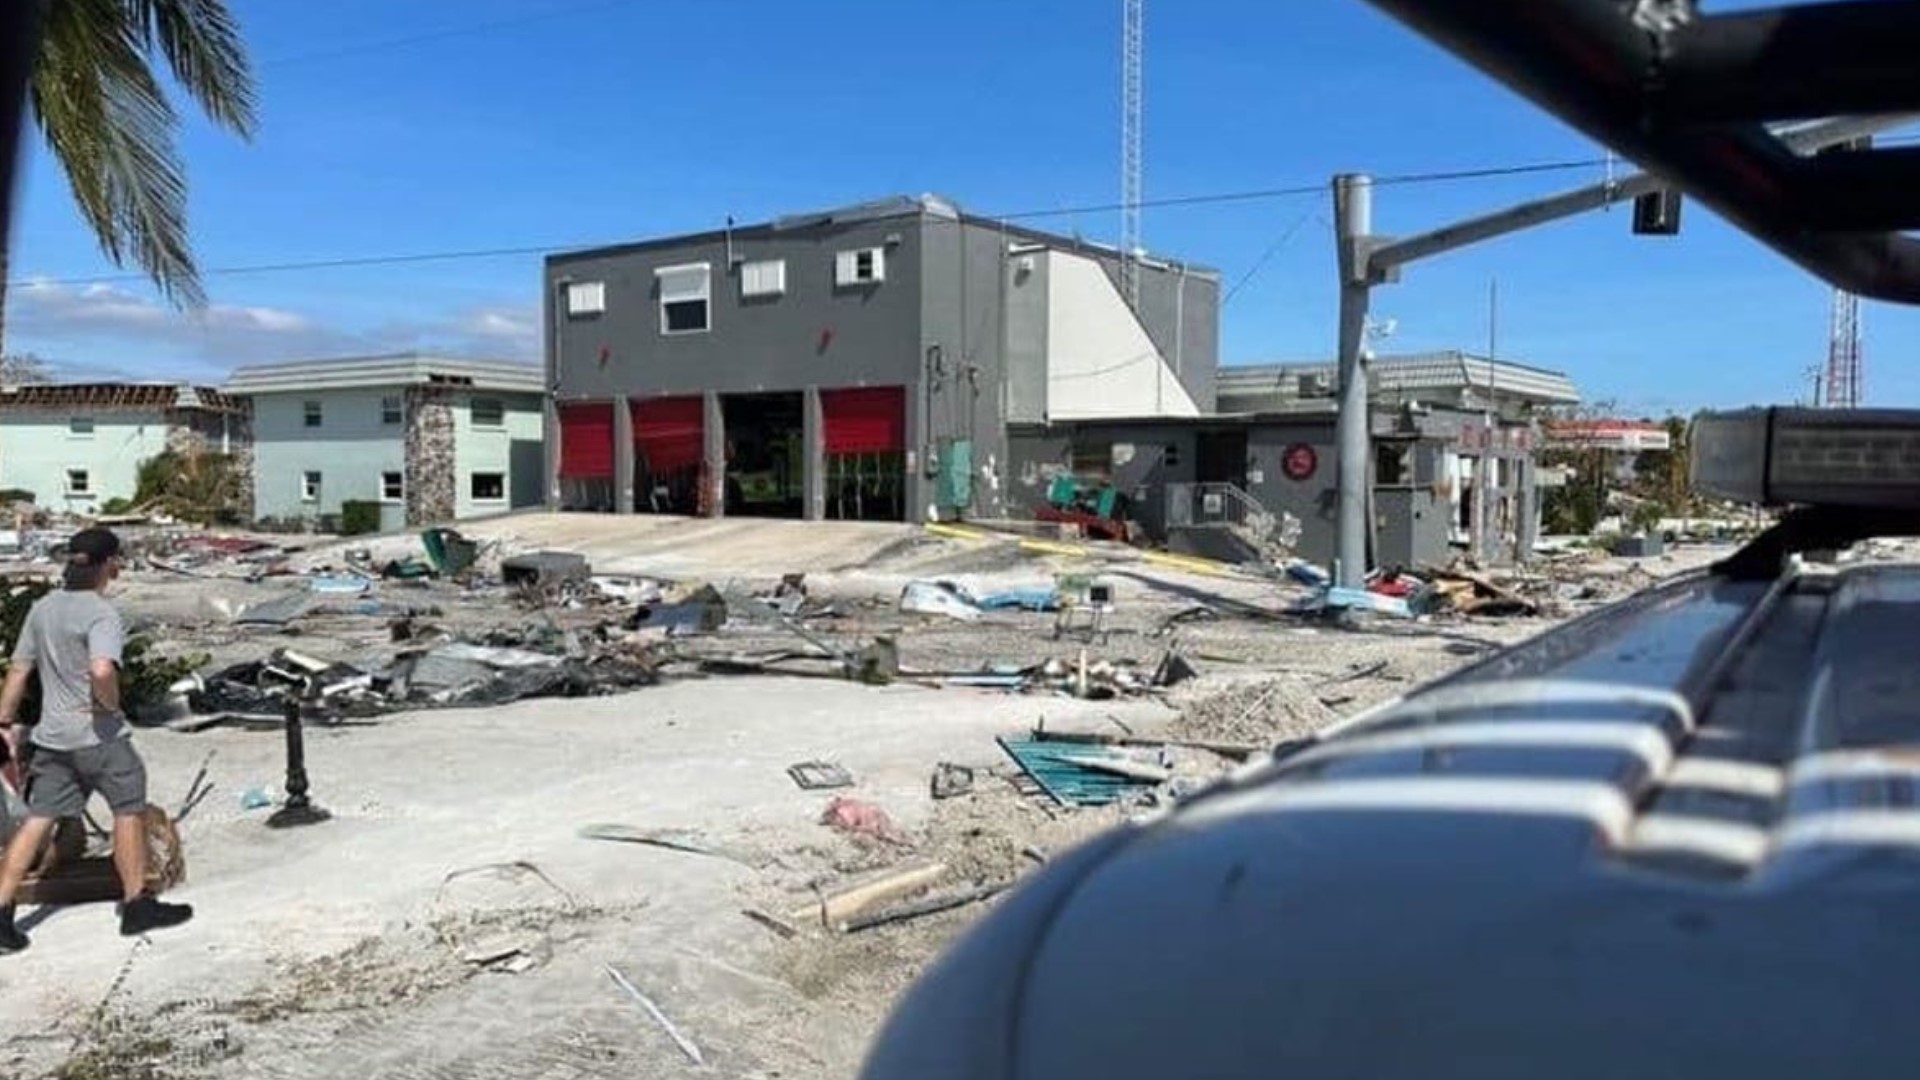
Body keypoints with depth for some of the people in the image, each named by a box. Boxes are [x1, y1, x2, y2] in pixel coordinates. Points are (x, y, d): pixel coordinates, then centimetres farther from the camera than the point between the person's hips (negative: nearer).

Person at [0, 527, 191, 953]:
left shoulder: (42, 608, 7)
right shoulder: (102, 614, -17)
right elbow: (102, 672, -32)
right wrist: (112, 706, -14)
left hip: (51, 735, 7)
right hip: (98, 736, -7)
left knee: (38, 820, 10)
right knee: (129, 810, 8)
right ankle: (137, 905, 17)